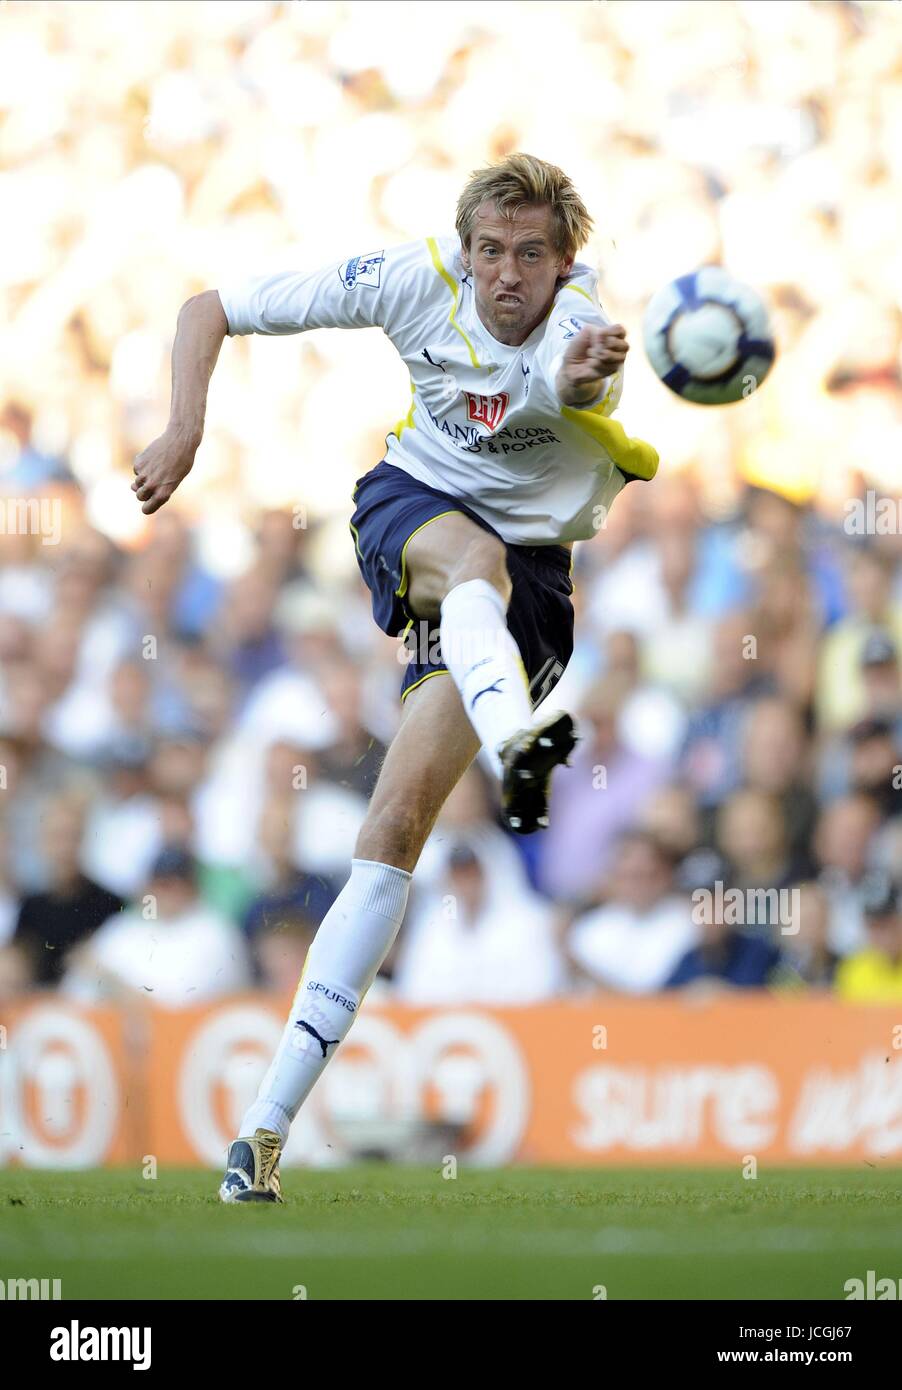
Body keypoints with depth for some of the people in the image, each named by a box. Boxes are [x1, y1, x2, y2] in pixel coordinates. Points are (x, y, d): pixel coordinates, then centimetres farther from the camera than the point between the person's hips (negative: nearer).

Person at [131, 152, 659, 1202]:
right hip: (411, 503, 2)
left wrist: (581, 381, -73)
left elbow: (566, 377, -50)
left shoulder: (585, 323, -22)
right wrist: (184, 429, -18)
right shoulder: (419, 282, -13)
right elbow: (210, 309, -3)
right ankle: (516, 743, -72)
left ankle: (271, 1114, -12)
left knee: (399, 823, -14)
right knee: (475, 556, -37)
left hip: (528, 571, -2)